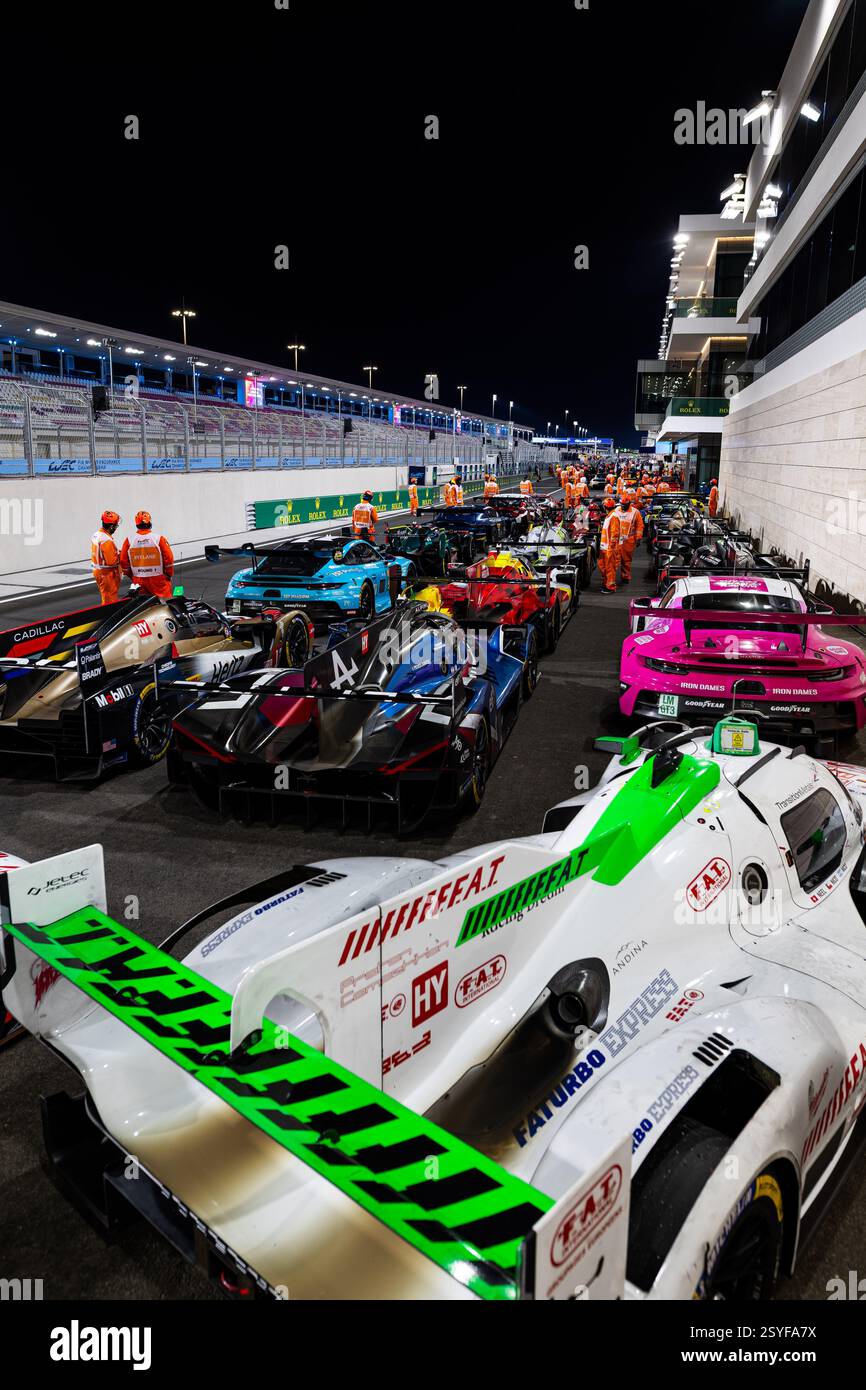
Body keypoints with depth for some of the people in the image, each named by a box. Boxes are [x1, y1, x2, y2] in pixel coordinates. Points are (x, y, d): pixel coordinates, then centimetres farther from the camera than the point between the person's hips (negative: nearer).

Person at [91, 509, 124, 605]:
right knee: (109, 600, 0)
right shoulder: (107, 541, -25)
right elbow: (112, 561, -26)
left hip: (97, 570, 9)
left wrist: (116, 551, 7)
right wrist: (120, 555, -9)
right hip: (107, 573, -9)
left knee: (105, 598, 21)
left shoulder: (95, 535, 5)